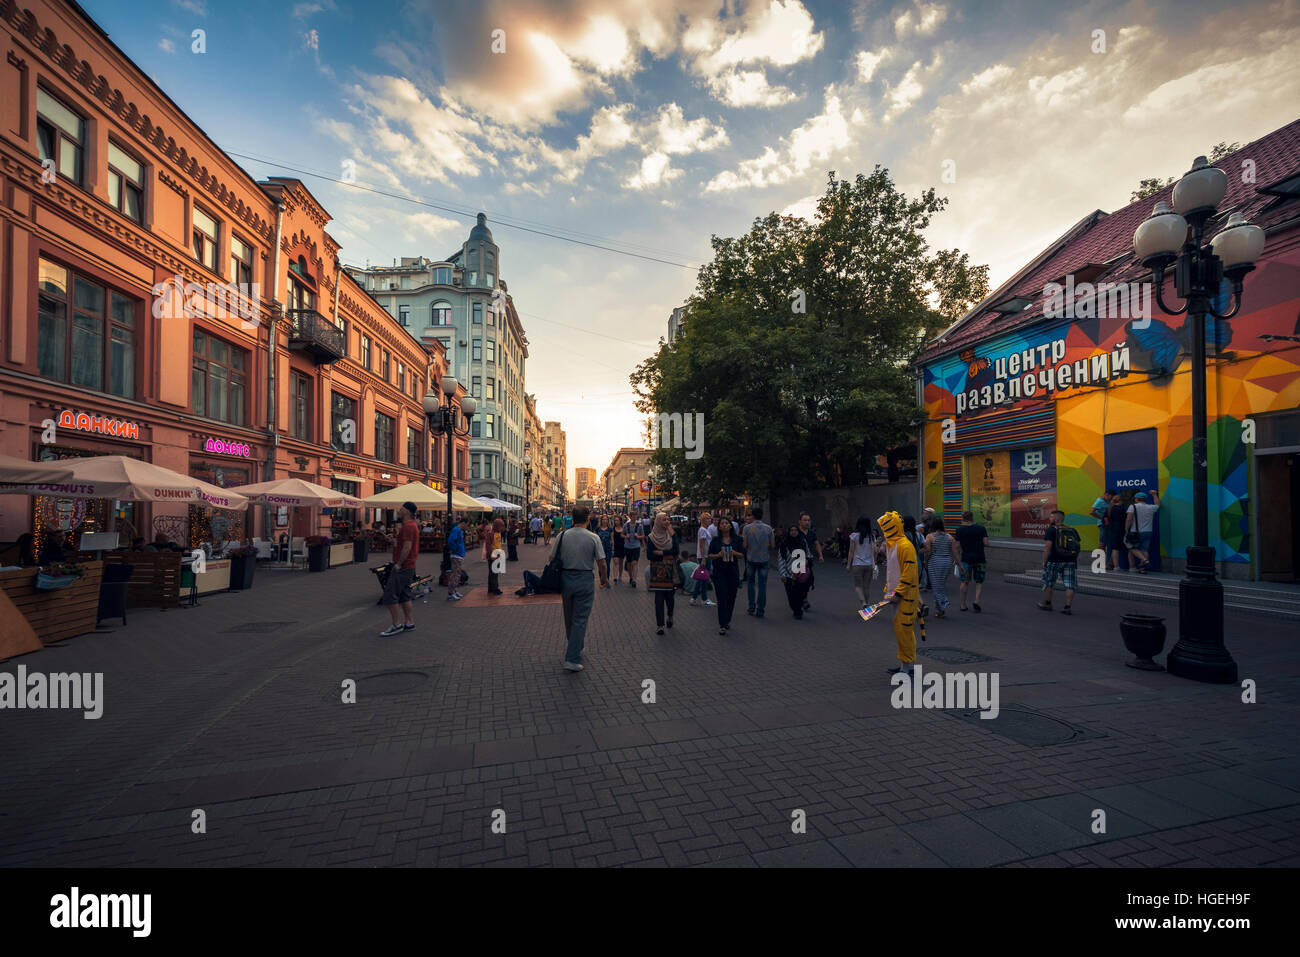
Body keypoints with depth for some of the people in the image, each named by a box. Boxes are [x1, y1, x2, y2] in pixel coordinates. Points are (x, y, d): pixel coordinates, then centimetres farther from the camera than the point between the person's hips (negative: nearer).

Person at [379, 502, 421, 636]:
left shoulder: (408, 526, -17)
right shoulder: (412, 525, 17)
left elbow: (407, 547, -23)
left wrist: (398, 564, -20)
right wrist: (394, 540, 14)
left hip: (402, 567, -10)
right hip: (408, 567, 10)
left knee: (389, 595, -6)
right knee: (404, 595, 14)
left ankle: (397, 624, -1)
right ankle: (409, 623, 18)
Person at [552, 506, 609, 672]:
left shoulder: (562, 535, -3)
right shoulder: (593, 537, -10)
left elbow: (552, 558, 2)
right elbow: (602, 563, -9)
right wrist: (604, 578, 8)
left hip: (566, 578, 3)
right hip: (585, 579, -3)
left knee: (569, 617, 20)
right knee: (580, 619, 2)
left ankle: (575, 648, 39)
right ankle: (572, 659, -1)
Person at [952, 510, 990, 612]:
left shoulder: (959, 530, -3)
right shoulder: (981, 529, 0)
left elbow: (957, 547, -3)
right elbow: (986, 543, -7)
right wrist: (979, 544, 14)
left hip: (966, 558, 0)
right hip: (979, 558, 0)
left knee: (964, 582, 7)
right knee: (979, 582, 12)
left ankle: (963, 605, 11)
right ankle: (976, 601, -5)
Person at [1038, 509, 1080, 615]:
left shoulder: (1051, 529, -6)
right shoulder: (1073, 530, 11)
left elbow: (1047, 547, -13)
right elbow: (1077, 547, 12)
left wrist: (1044, 561, -8)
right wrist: (1075, 561, 18)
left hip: (1054, 561, -4)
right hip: (1071, 561, 4)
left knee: (1048, 583, 12)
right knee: (1070, 585, 4)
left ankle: (1047, 604, 23)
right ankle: (1067, 607, -1)